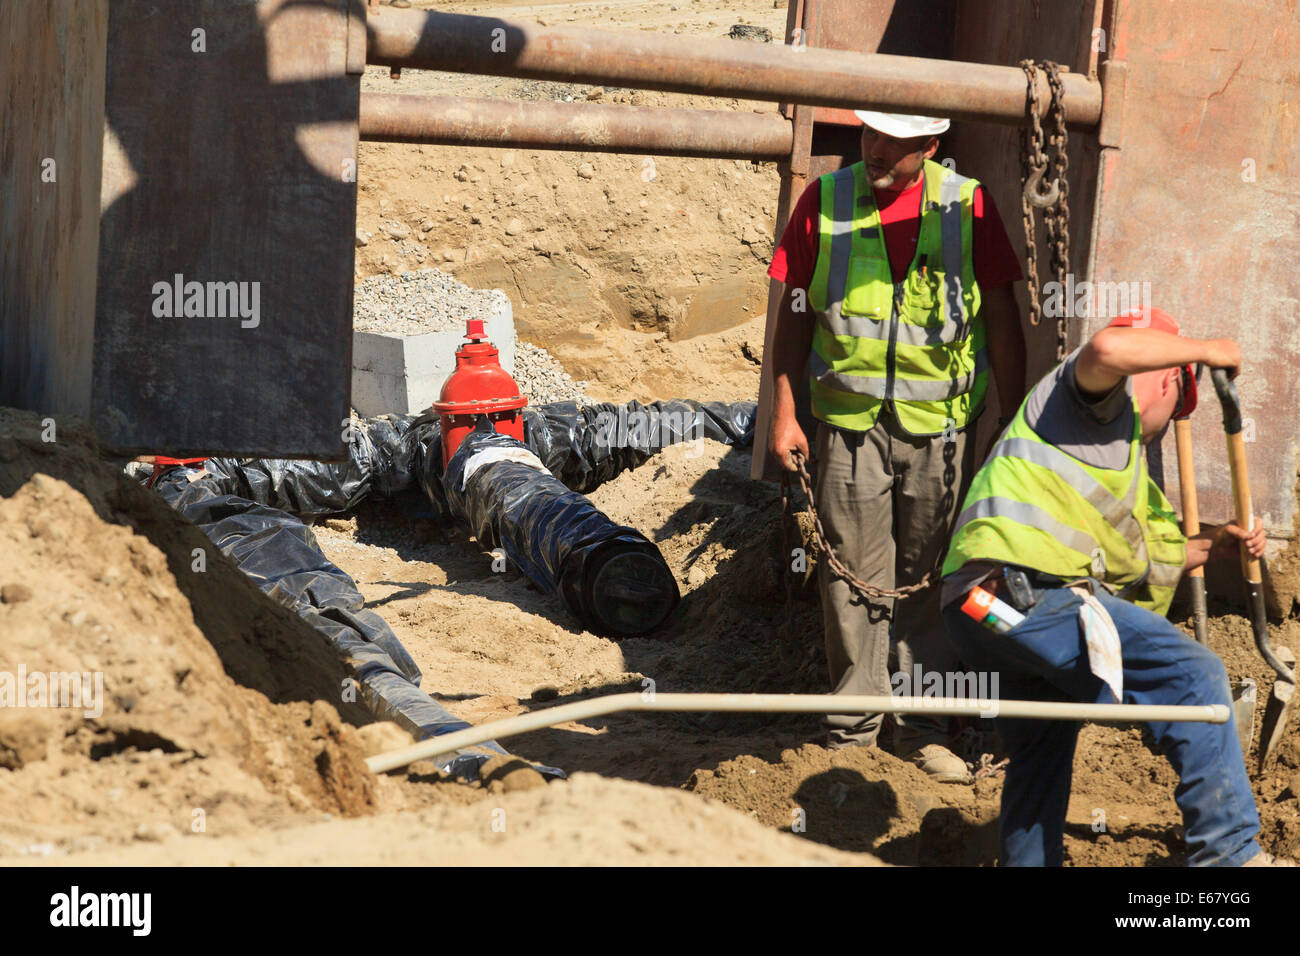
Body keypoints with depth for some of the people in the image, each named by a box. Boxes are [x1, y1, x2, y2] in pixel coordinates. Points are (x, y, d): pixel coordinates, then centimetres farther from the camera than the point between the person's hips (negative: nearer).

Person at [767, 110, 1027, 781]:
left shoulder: (967, 205, -1)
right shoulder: (825, 202, 0)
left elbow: (1002, 320, 3)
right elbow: (793, 315, 5)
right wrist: (784, 412, 0)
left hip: (939, 424, 0)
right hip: (850, 422, 0)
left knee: (932, 577, 7)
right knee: (854, 577, 2)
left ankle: (923, 728, 17)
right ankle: (852, 727, 12)